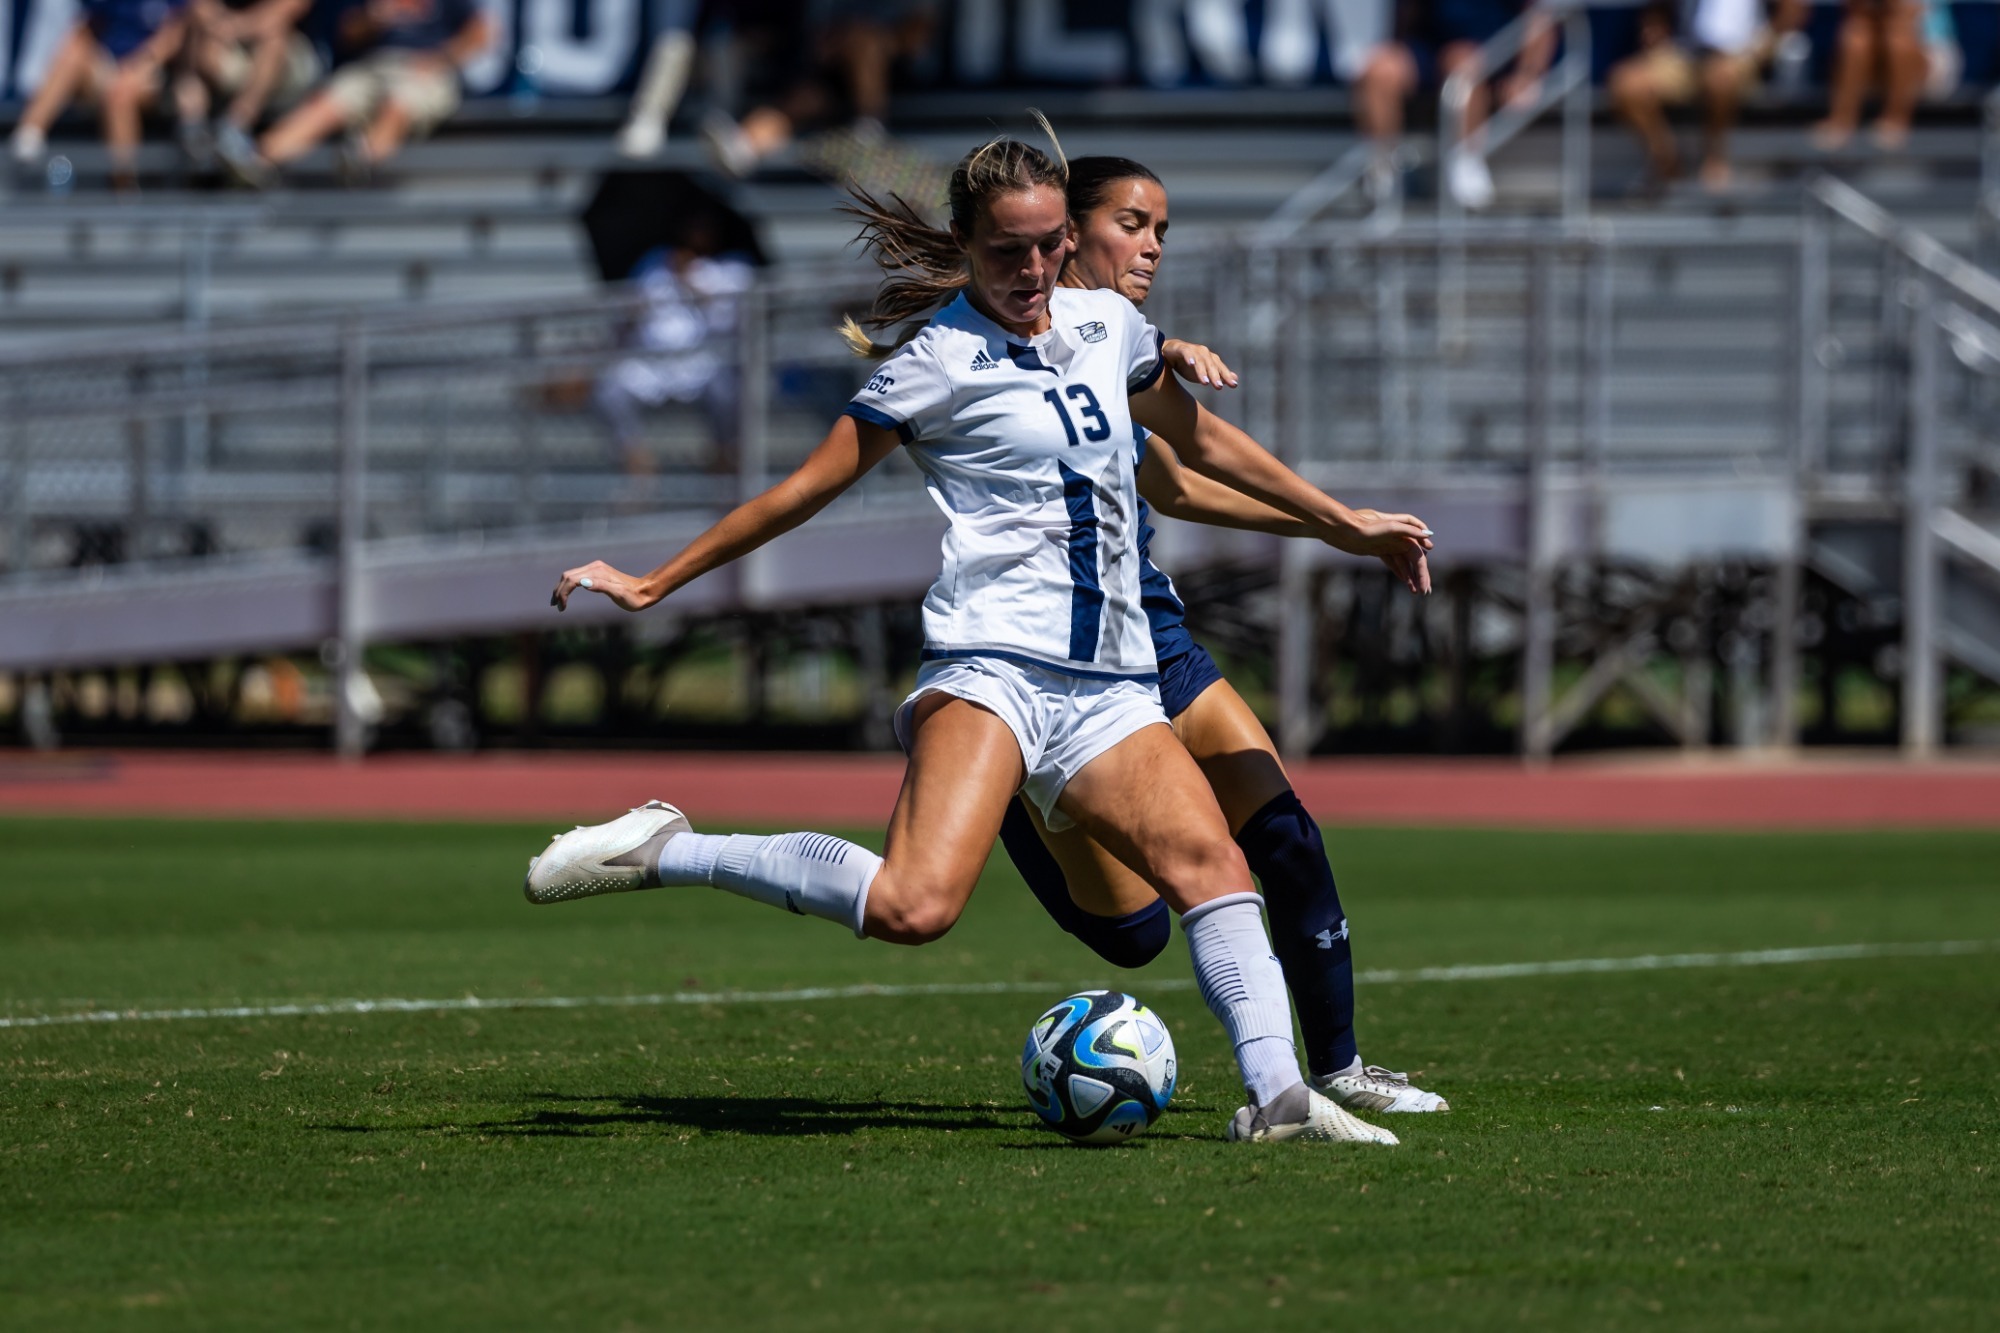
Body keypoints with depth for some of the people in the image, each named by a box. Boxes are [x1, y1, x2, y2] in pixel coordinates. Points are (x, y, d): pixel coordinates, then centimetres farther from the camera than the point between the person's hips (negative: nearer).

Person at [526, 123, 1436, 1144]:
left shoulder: (1108, 325, 16)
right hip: (989, 666, -7)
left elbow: (1199, 439, 32)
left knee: (1211, 862, -13)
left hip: (1109, 686, 7)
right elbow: (810, 486, 4)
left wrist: (1345, 522, 36)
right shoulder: (938, 359, -2)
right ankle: (663, 851, -17)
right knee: (916, 905, -27)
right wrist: (655, 584, 4)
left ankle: (1276, 1096, -14)